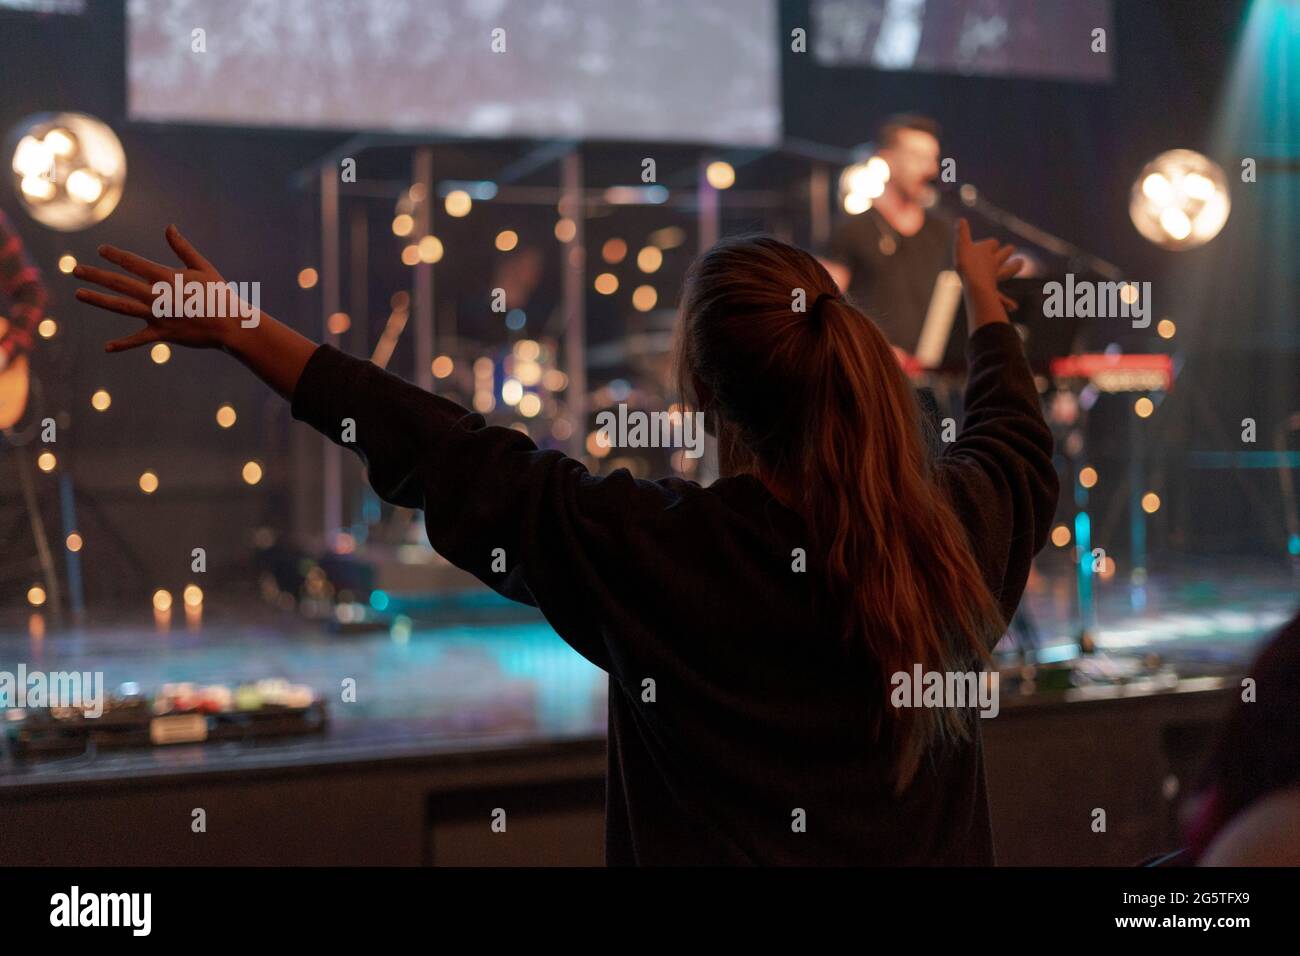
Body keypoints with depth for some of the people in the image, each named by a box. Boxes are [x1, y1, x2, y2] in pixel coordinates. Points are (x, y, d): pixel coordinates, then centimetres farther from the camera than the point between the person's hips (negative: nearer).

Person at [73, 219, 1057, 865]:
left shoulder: (648, 546, -22)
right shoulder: (958, 524, -10)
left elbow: (440, 447, -16)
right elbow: (1017, 440, 13)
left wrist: (242, 333, -8)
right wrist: (985, 297, 31)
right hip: (929, 849, 4)